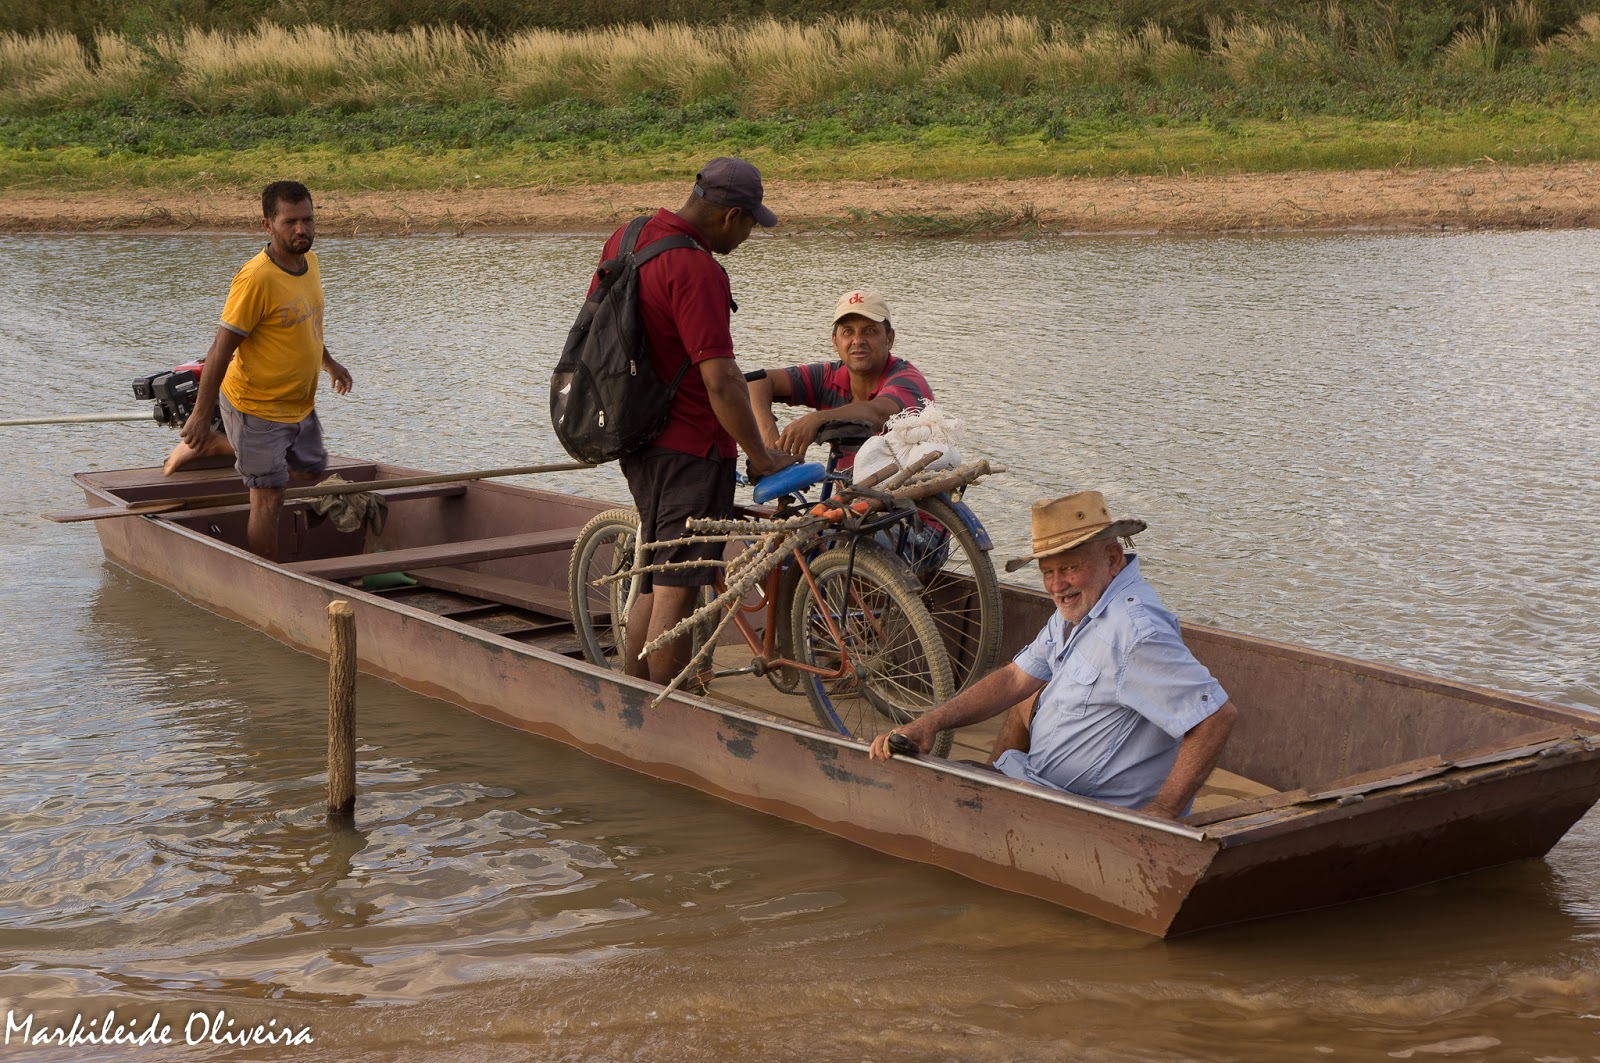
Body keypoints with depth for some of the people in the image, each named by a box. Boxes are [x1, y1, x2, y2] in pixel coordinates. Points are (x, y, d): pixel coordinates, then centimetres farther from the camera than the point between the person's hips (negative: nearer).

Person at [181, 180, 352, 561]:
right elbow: (221, 348, -22)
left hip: (300, 403, 8)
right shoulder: (256, 278, -25)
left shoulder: (309, 261, 0)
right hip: (258, 407, -8)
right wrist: (202, 414, -21)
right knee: (268, 500, -3)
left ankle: (231, 450, 39)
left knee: (312, 470, 25)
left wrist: (329, 362, 32)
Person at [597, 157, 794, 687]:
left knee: (652, 585, 18)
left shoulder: (624, 240, 7)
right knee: (677, 592, -2)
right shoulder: (697, 271, -22)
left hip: (638, 439, 9)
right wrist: (761, 456, -14)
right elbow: (721, 381, -25)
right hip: (692, 447, -9)